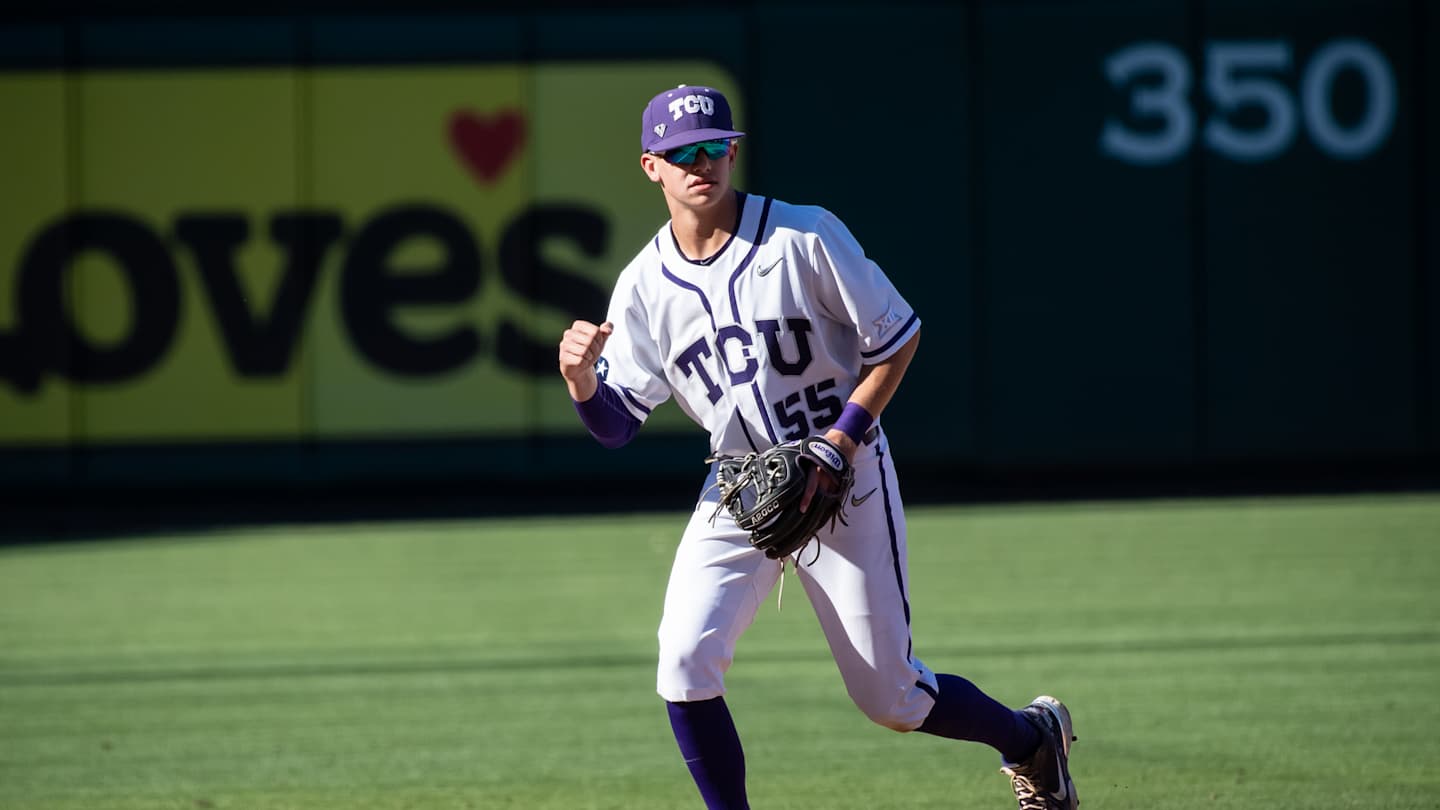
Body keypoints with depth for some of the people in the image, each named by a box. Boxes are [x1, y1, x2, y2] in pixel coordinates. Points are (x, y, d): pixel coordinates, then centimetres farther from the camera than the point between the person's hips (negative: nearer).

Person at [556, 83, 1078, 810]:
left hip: (847, 486, -3)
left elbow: (897, 338, -8)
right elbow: (615, 424, -1)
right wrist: (579, 376, -23)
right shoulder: (643, 286, -3)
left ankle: (1033, 737, 31)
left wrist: (841, 442, -18)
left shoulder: (805, 237, -13)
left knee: (890, 697, 2)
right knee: (685, 664, -18)